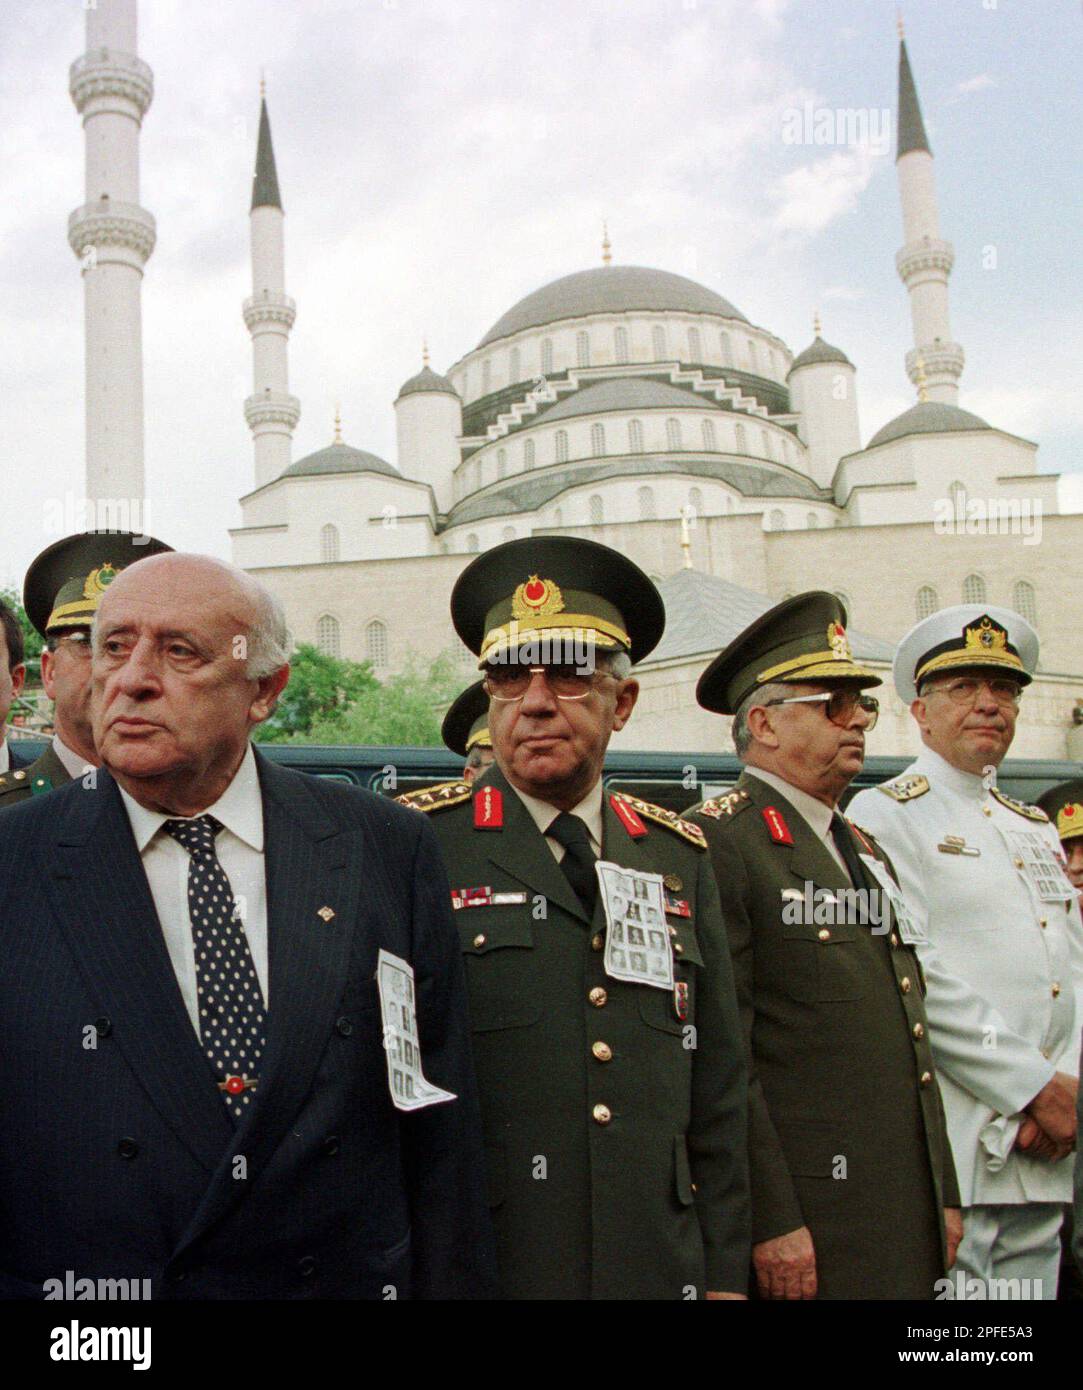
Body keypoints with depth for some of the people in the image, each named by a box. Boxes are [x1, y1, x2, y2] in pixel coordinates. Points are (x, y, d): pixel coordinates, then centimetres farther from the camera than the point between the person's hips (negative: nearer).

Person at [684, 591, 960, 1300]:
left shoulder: (866, 851, 15)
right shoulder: (715, 845, -12)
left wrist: (944, 1197, 15)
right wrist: (771, 1222, -18)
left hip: (907, 1214, 8)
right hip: (801, 1221, -8)